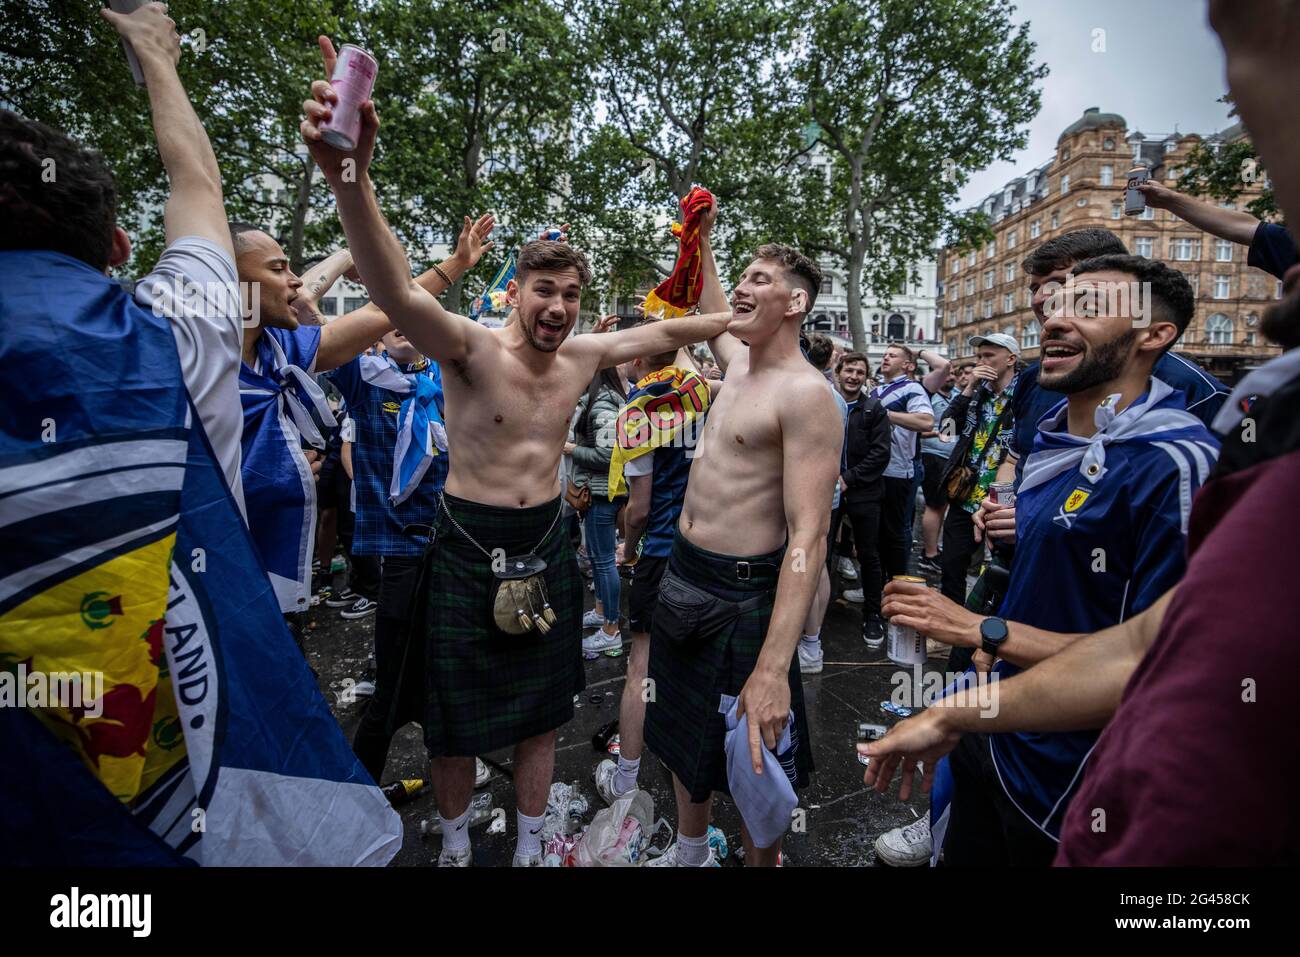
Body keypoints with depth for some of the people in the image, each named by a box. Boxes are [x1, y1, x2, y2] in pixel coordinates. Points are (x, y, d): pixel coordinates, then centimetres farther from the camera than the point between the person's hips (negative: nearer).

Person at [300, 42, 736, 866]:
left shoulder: (583, 356, 0)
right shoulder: (473, 347, -16)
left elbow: (664, 333, 13)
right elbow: (398, 294, -35)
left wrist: (735, 320, 16)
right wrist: (350, 178, -50)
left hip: (546, 545, 4)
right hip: (468, 548, -4)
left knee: (542, 710, 17)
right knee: (455, 719, 13)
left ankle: (530, 848, 39)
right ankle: (456, 845, 41)